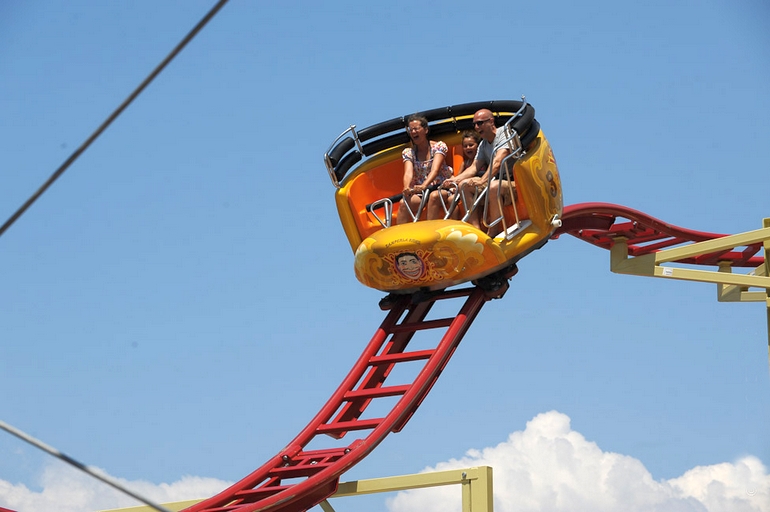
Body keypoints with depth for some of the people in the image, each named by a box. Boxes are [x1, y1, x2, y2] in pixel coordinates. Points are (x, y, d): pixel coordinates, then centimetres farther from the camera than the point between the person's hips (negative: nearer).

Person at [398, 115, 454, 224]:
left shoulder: (439, 146, -2)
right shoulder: (408, 152, 7)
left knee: (434, 196, -36)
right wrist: (406, 188, -35)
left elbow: (435, 169, -18)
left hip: (441, 188, -3)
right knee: (404, 202, -26)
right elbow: (408, 173, -11)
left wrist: (424, 185, -39)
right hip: (420, 192, 3)